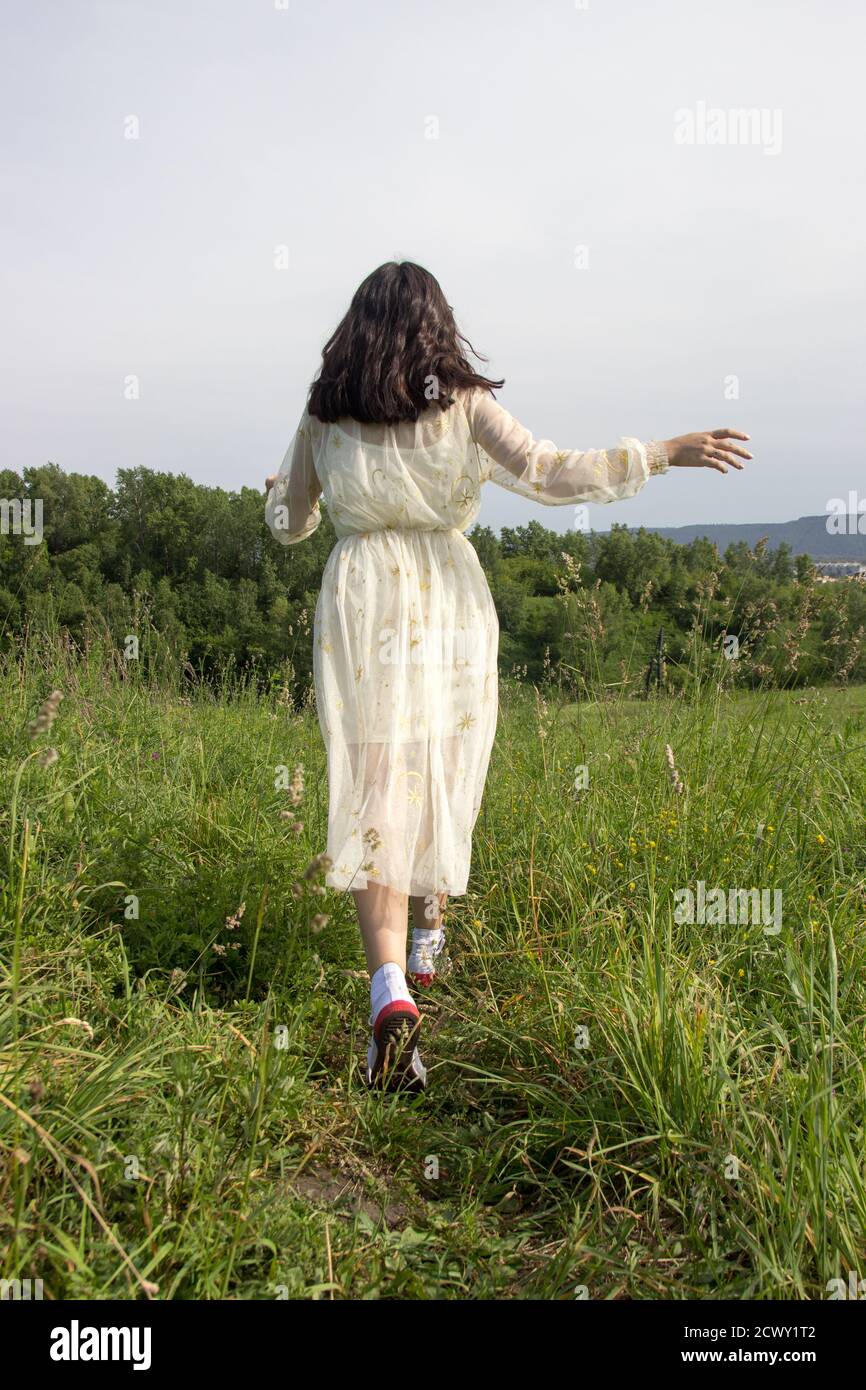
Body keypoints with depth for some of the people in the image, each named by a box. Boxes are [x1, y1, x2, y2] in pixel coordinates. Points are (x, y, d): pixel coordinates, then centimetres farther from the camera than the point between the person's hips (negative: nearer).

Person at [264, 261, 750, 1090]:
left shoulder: (323, 417, 4)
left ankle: (390, 989, -20)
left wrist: (279, 492, 37)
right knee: (442, 774, 18)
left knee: (374, 791, -3)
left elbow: (288, 525, 13)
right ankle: (426, 937, 38)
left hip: (361, 607, 0)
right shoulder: (463, 405, -2)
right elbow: (546, 473, -15)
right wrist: (663, 453, -7)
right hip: (448, 606, 0)